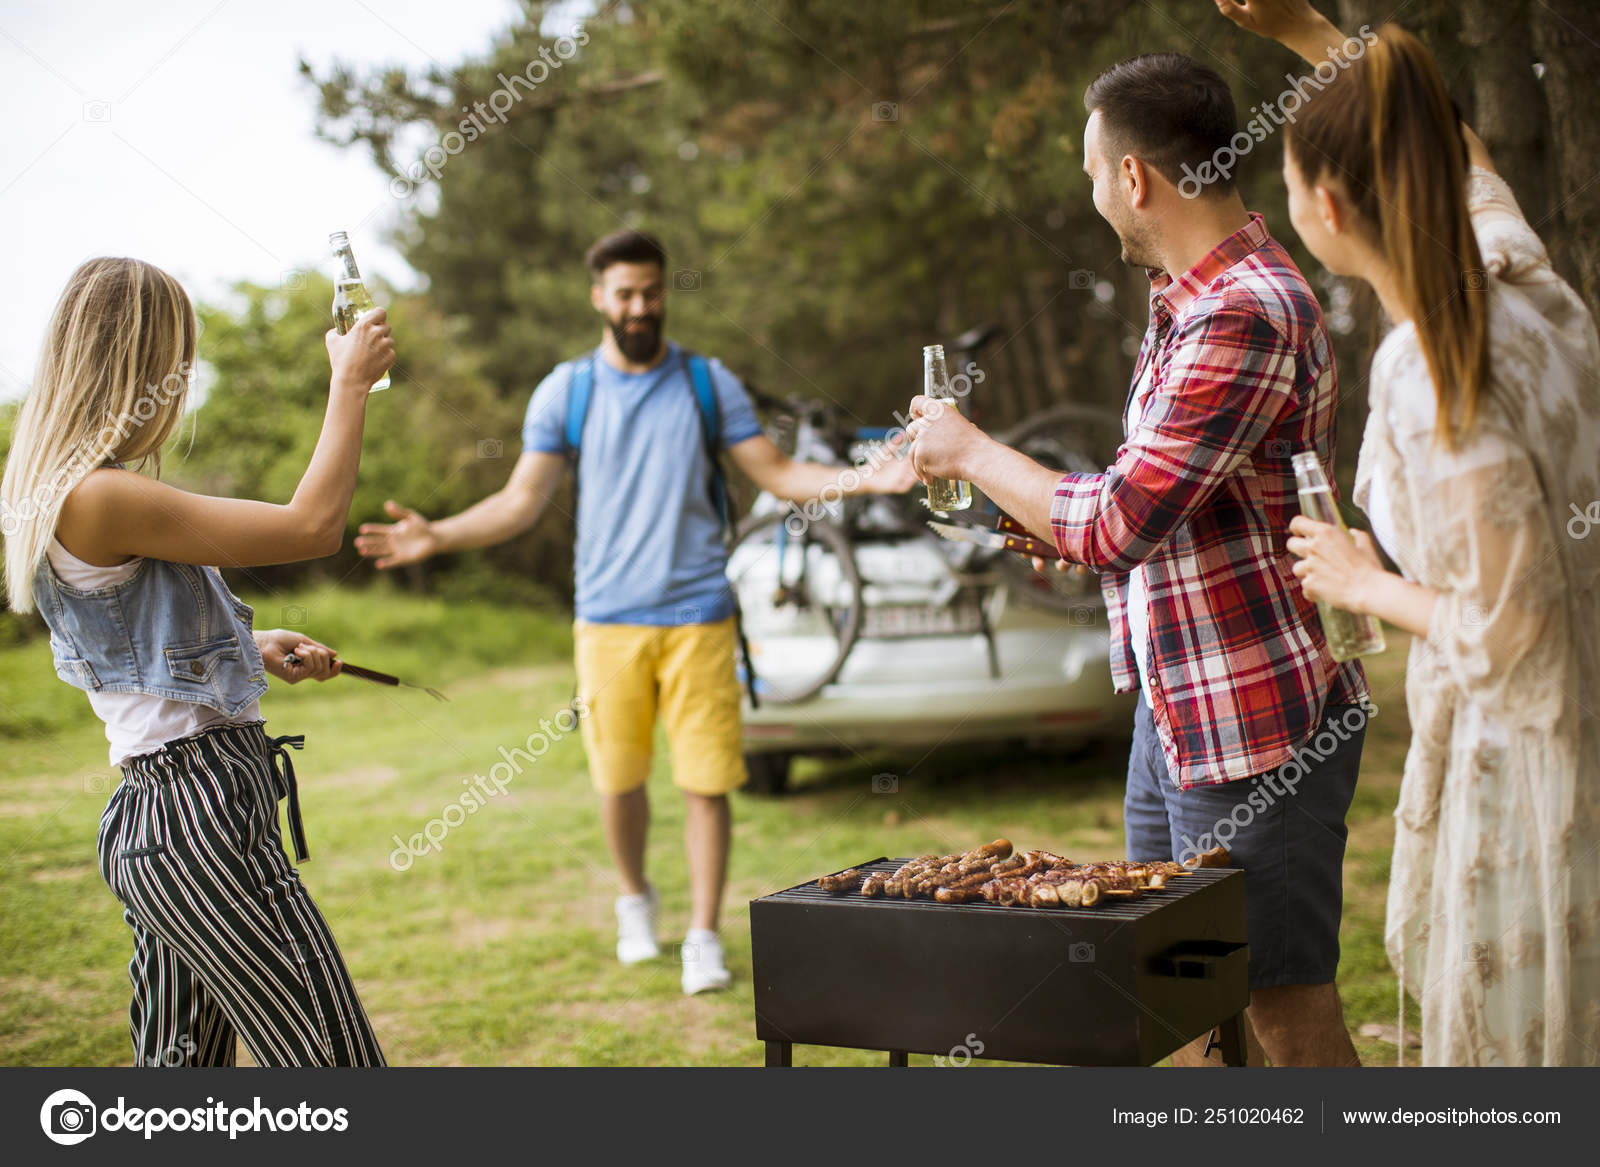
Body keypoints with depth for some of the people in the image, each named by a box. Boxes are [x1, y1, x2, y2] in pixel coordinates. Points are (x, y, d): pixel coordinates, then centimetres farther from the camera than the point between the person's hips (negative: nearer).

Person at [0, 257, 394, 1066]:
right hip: (199, 820, -10)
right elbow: (314, 525, -19)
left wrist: (251, 649, 16)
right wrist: (351, 381, -8)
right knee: (332, 1061, -6)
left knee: (177, 1061, 17)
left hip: (151, 814, 10)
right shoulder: (99, 499, -19)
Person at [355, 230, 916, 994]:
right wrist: (437, 536, -8)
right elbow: (522, 501, 5)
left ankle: (704, 938, 10)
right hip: (609, 620, 0)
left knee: (706, 781, -3)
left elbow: (776, 473, 7)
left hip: (697, 615, 0)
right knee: (618, 780, 6)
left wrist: (866, 479, -8)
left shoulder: (708, 384, 7)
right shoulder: (565, 391, 6)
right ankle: (634, 901, 33)